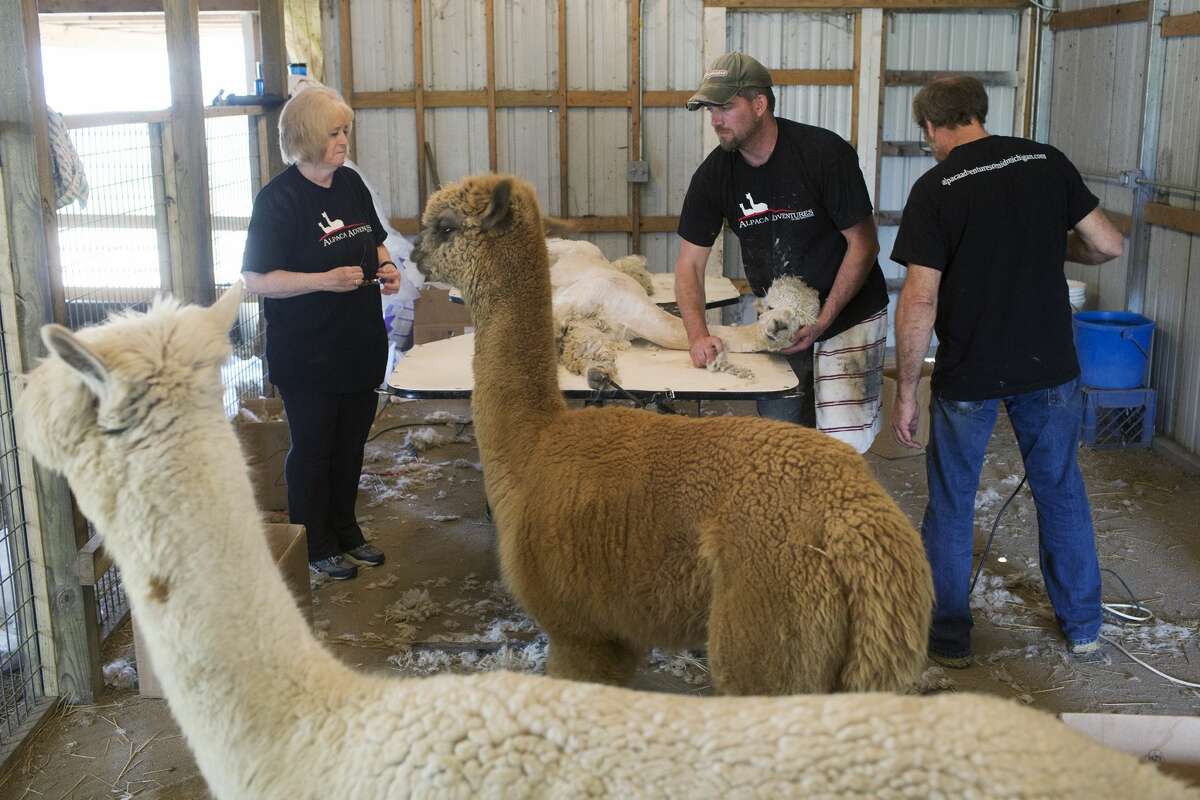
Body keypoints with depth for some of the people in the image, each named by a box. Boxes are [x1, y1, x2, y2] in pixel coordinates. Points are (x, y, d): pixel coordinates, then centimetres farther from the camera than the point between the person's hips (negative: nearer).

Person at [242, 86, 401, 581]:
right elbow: (256, 279, -17)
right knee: (312, 448, 8)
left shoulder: (350, 183, 5)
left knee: (351, 443, 18)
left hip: (360, 344, 7)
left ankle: (345, 531, 36)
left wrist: (385, 267, -1)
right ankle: (315, 545, 24)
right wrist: (325, 280, -26)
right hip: (307, 354, -7)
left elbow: (374, 240, 21)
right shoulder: (279, 198, -16)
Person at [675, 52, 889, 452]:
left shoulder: (825, 153, -17)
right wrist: (698, 335, -16)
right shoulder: (715, 174, -4)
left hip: (848, 313, -4)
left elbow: (863, 244, -12)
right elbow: (690, 262, -1)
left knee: (841, 441, -11)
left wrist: (823, 321, -17)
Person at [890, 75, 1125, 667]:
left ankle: (949, 636, 22)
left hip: (969, 374, -4)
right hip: (1049, 365, 4)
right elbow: (1108, 246, 4)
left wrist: (905, 391, -8)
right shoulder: (1048, 162, 0)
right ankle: (1082, 625, 32)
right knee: (1060, 489, 19)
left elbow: (920, 301, -15)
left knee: (951, 502, 12)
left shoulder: (935, 188, -11)